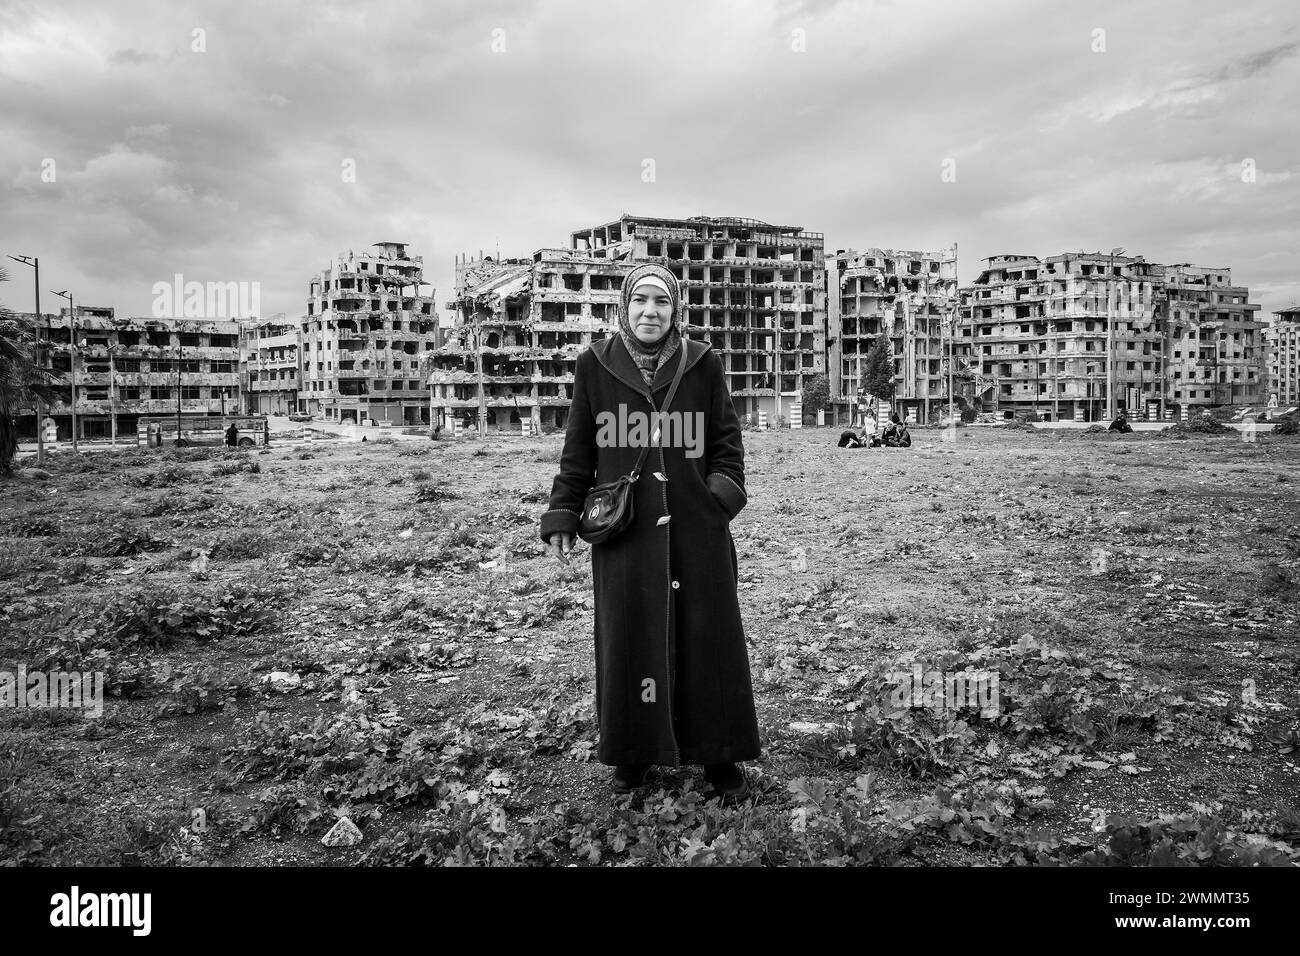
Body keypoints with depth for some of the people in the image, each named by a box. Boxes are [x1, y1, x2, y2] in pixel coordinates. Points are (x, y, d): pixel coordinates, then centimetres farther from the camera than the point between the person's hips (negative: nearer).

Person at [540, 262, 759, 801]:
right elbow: (577, 451, 6)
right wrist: (562, 518, 2)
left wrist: (723, 492, -6)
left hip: (696, 529, 0)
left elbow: (727, 440, 8)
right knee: (628, 639, 7)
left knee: (708, 637, 6)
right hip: (624, 529, 0)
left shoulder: (703, 364, 1)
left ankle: (720, 756, 22)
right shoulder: (595, 366, 3)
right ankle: (633, 753, 26)